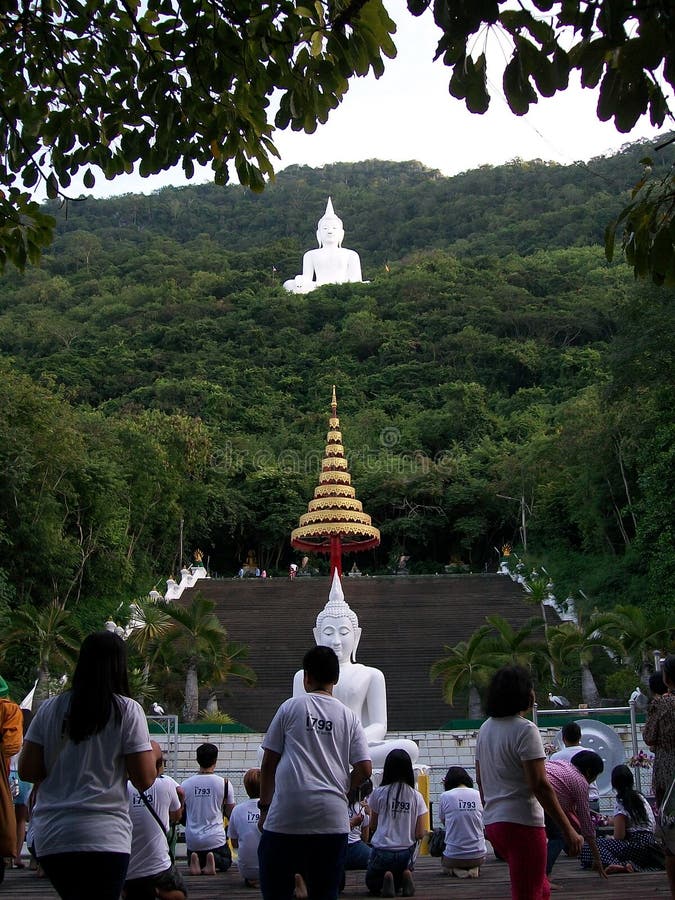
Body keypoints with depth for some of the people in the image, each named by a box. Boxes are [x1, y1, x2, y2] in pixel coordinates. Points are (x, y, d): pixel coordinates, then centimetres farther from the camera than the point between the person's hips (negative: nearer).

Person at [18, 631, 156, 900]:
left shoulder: (50, 709, 5)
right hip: (103, 838, -4)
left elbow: (27, 771, 4)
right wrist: (152, 753, 14)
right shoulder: (127, 711, -5)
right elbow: (144, 780, -6)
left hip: (48, 837, 5)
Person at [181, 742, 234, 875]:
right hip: (216, 840, -2)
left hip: (192, 840, 2)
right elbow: (231, 814, 1)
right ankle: (214, 860, -10)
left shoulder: (185, 784, -4)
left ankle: (196, 861, -7)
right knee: (226, 863, 26)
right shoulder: (224, 783, -9)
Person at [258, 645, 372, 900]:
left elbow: (268, 764, 5)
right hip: (332, 819, 2)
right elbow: (365, 769, 4)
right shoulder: (349, 717, 10)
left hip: (286, 815, -2)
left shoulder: (291, 707, 5)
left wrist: (264, 807, 13)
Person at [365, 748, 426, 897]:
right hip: (406, 853, 2)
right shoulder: (416, 797, -3)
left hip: (382, 851, -2)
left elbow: (373, 826, 3)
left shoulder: (379, 793, -6)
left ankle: (386, 879, -7)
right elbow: (420, 834, -3)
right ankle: (406, 875, -2)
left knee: (372, 884, 26)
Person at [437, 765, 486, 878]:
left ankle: (455, 869, 0)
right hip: (478, 856, 2)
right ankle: (474, 868, 4)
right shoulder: (479, 795, -1)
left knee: (445, 864, 33)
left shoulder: (445, 796, -9)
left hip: (453, 856, -2)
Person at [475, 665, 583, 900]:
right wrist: (568, 830, -16)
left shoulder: (485, 729, 11)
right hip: (521, 823, -9)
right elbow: (539, 785, -19)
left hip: (493, 823, 9)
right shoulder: (525, 729, -14)